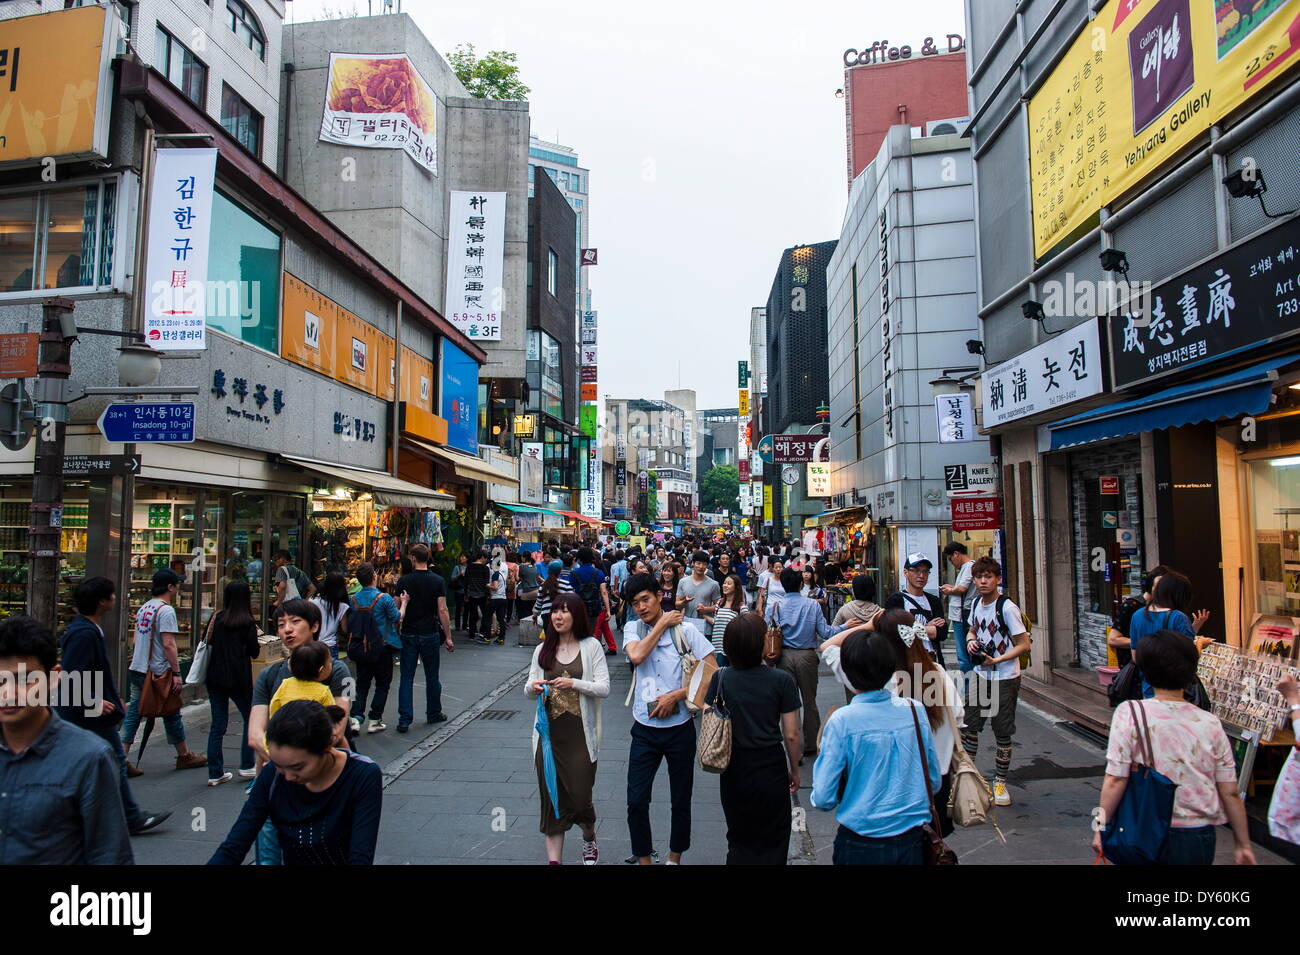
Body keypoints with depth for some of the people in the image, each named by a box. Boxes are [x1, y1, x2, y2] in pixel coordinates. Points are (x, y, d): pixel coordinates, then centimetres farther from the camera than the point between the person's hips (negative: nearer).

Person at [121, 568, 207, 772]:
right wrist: (176, 672, -18)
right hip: (158, 672, -8)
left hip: (137, 670, 8)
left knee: (133, 713, 7)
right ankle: (185, 756, 19)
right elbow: (168, 644, -21)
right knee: (171, 715, 6)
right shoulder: (166, 610, -16)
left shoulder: (143, 608, 12)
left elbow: (136, 640, 17)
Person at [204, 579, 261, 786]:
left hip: (215, 677, 4)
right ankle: (247, 765, 14)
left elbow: (209, 642, 8)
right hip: (238, 678, -4)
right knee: (250, 718, 13)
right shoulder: (247, 622, -9)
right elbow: (254, 652, -6)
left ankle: (215, 773, 10)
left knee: (218, 724, 8)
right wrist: (257, 644, 13)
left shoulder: (217, 618, 2)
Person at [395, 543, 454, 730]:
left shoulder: (404, 581, -5)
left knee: (407, 677, 5)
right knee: (432, 676, 12)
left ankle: (404, 719, 2)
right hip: (430, 634, 0)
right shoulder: (437, 581, -6)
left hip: (408, 634, 0)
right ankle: (433, 713, 24)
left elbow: (397, 610, -3)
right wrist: (448, 637, -3)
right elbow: (442, 611, -8)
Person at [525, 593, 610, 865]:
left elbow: (604, 688, -6)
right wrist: (533, 687, -13)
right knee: (551, 798, 4)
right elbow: (528, 689, 11)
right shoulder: (542, 650, 10)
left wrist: (574, 683, -20)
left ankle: (589, 838, 32)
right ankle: (554, 858, 15)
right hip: (549, 733, 3)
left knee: (580, 796, 0)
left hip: (580, 734, -3)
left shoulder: (591, 646, 0)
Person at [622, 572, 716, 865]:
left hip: (679, 728, -1)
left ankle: (675, 857, 34)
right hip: (645, 728, 2)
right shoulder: (633, 628, 0)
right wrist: (662, 624, -15)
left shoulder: (685, 628, -8)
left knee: (681, 801, 13)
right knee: (636, 801, 2)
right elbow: (636, 656, -21)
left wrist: (675, 695, -16)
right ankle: (643, 857, 24)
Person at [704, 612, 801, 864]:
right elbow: (791, 734, -10)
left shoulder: (720, 679, -8)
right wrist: (795, 770, 5)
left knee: (739, 840, 21)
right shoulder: (782, 680, -14)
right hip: (771, 769, -2)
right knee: (772, 843, 16)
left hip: (733, 769, 2)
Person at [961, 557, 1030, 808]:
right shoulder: (976, 604, 4)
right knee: (969, 725, 8)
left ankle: (999, 782, 21)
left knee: (1003, 733, 6)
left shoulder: (1007, 607, -17)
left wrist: (996, 660, -22)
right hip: (981, 675, 6)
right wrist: (971, 641, -1)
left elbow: (1024, 645, -16)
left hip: (1005, 678, -6)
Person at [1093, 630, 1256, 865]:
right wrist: (1243, 845, 14)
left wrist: (1102, 828, -2)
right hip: (1198, 838, 3)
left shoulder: (1129, 713, -12)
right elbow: (1230, 793, 1)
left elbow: (1115, 781, -13)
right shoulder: (1210, 723, -3)